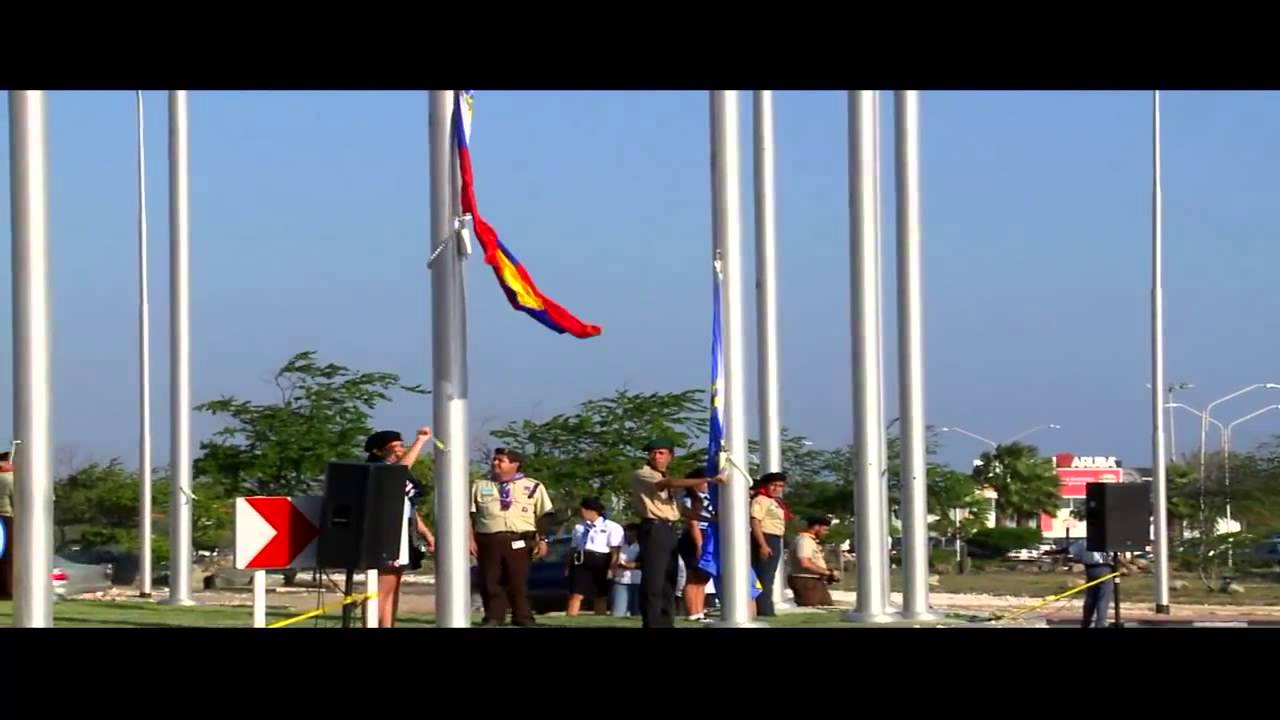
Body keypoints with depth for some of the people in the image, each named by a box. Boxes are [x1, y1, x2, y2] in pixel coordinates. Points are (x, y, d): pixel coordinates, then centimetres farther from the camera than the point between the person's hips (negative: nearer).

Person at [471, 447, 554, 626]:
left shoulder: (533, 487, 8)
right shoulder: (479, 486, 13)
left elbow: (544, 515, 6)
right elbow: (470, 515, 8)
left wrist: (542, 540, -3)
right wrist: (471, 539, -2)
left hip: (519, 541, -2)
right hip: (488, 540, 2)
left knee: (518, 582, -1)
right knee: (490, 581, 0)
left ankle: (523, 618, 7)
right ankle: (493, 617, 9)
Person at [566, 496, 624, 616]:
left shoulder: (612, 527, -1)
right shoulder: (578, 528, 17)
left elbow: (615, 551, -6)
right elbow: (574, 548, 18)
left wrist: (611, 568, -15)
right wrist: (568, 565, 7)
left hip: (600, 565, -4)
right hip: (580, 563, 4)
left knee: (600, 597, 2)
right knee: (576, 595, -5)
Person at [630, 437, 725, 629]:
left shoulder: (667, 479, 23)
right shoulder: (642, 475, -4)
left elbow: (681, 508, 24)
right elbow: (670, 483, -20)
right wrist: (709, 480, -23)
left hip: (670, 531, 8)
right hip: (654, 529, -8)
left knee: (668, 583, 8)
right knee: (653, 583, -11)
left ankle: (666, 623, 11)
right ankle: (652, 624, -12)